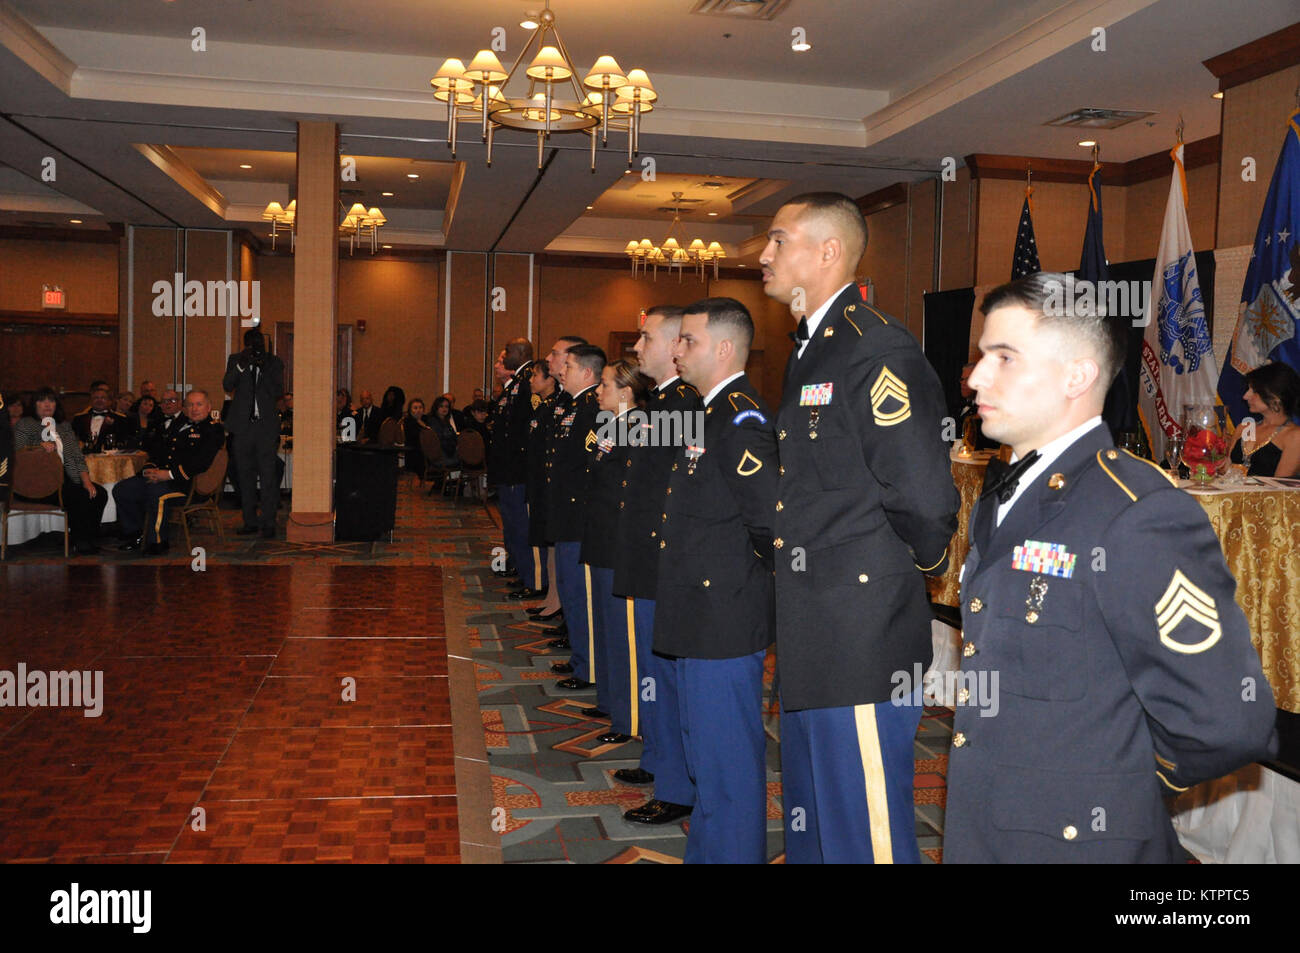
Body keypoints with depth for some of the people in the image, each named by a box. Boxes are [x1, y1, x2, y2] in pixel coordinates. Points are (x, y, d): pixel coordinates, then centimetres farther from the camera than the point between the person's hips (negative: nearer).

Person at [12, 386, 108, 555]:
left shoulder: (64, 426, 20)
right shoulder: (25, 424, 7)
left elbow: (77, 457, 13)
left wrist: (86, 481, -1)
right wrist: (39, 446, -23)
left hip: (65, 479, 5)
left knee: (99, 494, -18)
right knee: (79, 497, -29)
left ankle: (86, 540, -5)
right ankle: (79, 542, -11)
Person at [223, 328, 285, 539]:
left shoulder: (274, 363, 5)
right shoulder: (235, 360, 8)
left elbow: (278, 392, -5)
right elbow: (227, 386, -4)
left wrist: (263, 368, -14)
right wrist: (241, 365, -17)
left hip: (266, 426, -2)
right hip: (242, 425, 2)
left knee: (267, 475, -8)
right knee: (245, 475, 7)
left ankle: (268, 523, -5)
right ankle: (250, 522, 15)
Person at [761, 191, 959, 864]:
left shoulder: (877, 350, -18)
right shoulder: (808, 350, 15)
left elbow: (924, 500, -23)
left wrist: (920, 564, -6)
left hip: (863, 640, -10)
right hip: (811, 639, 10)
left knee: (865, 833, 4)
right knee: (810, 822, 23)